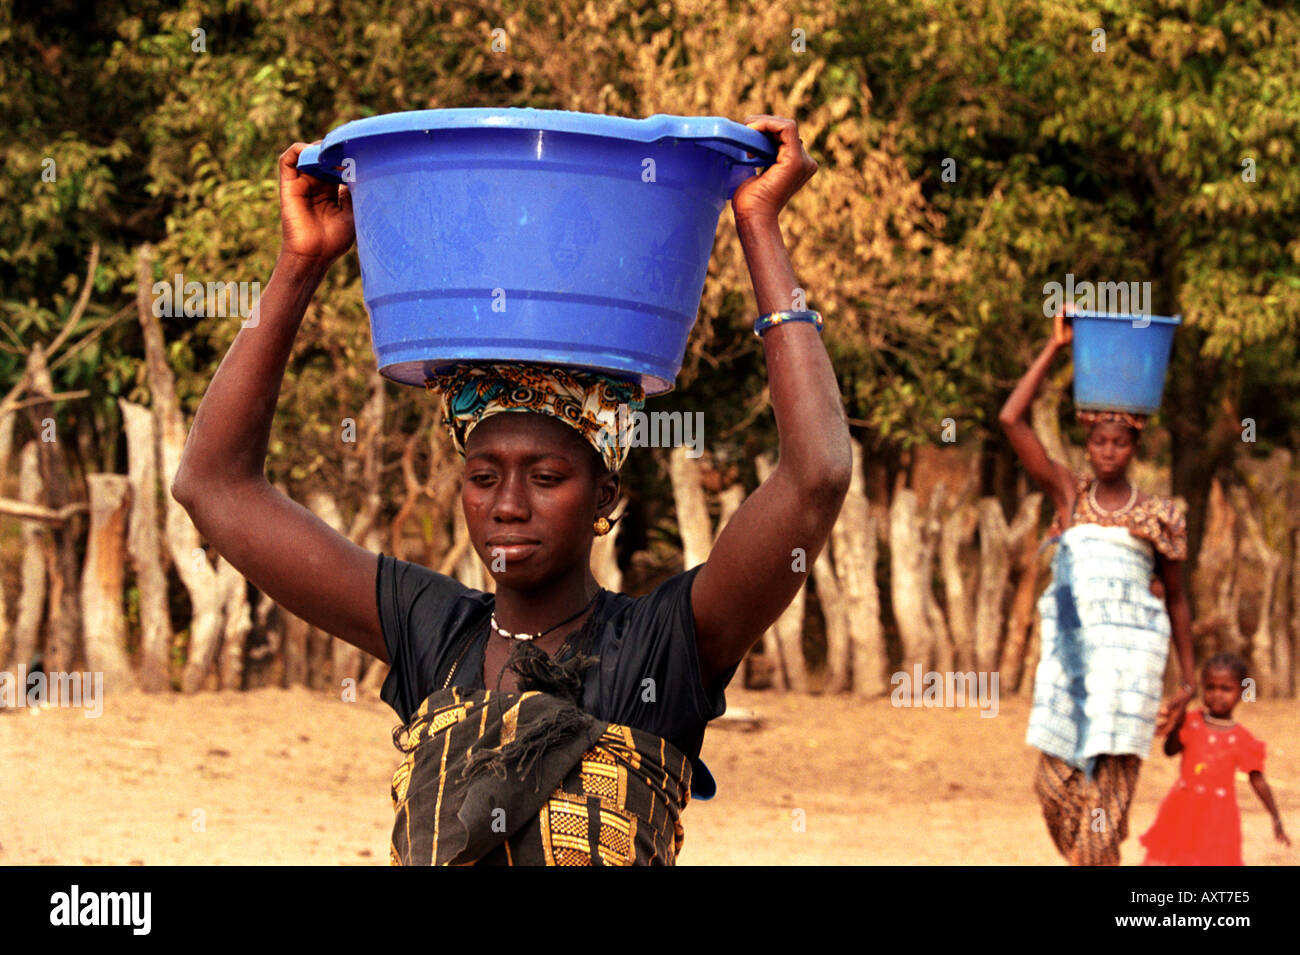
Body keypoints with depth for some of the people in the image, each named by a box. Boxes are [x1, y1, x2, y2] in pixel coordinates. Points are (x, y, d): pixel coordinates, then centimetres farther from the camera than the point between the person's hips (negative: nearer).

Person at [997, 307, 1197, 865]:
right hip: (1068, 651, 2)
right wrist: (1055, 348, 0)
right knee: (1055, 783, 1)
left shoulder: (1158, 517, 6)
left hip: (1129, 654, -2)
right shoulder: (1068, 494, 9)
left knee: (1109, 782, -9)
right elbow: (1011, 421, 1)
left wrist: (1188, 679, 10)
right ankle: (1089, 863, 21)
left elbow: (1176, 599, 15)